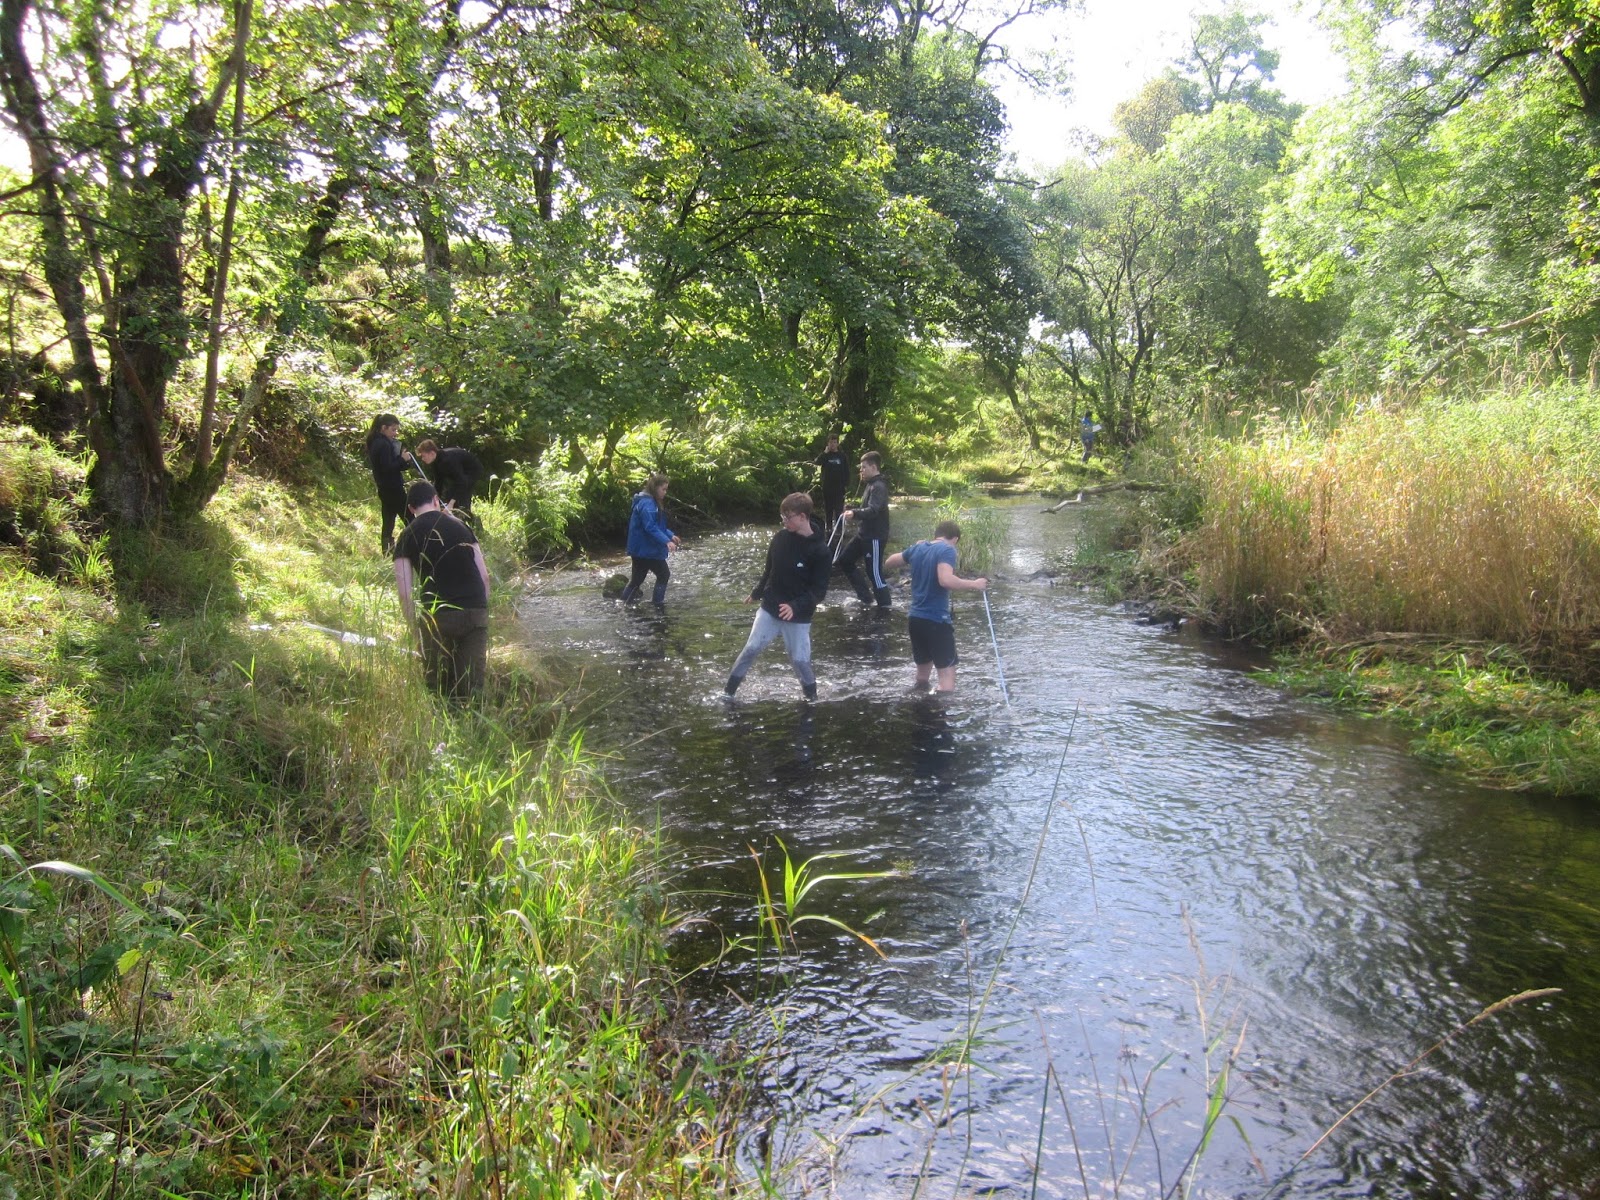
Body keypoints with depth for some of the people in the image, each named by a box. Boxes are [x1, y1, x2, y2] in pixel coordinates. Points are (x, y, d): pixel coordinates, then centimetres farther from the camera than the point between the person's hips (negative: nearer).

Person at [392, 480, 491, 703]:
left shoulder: (407, 537, 7)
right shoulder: (459, 526, 12)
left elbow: (405, 592, -1)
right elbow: (484, 576, 9)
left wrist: (414, 627, 7)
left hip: (437, 616, -2)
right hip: (476, 613, 2)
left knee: (439, 685, 12)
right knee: (473, 684, 6)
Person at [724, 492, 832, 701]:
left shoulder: (820, 551, -17)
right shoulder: (780, 537, -4)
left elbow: (819, 590, -17)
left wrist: (796, 607, -29)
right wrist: (756, 593, 22)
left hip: (798, 616, -3)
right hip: (769, 608, 4)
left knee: (800, 659, 1)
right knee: (751, 648, 3)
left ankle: (811, 695, 25)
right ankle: (728, 691, 13)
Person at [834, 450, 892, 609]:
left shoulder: (879, 486, -18)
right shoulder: (871, 484, 13)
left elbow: (873, 510, -33)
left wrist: (854, 513, -47)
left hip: (875, 536, -11)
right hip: (863, 533, 11)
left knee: (875, 571, -5)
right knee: (844, 560, 14)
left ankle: (884, 605, 7)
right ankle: (865, 595, 21)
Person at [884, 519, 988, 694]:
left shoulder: (917, 548, 9)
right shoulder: (947, 550, -12)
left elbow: (889, 563, 23)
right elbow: (945, 580, -30)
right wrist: (974, 584, -18)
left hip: (915, 618, 8)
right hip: (936, 619, -7)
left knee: (923, 667, 22)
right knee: (947, 671, -5)